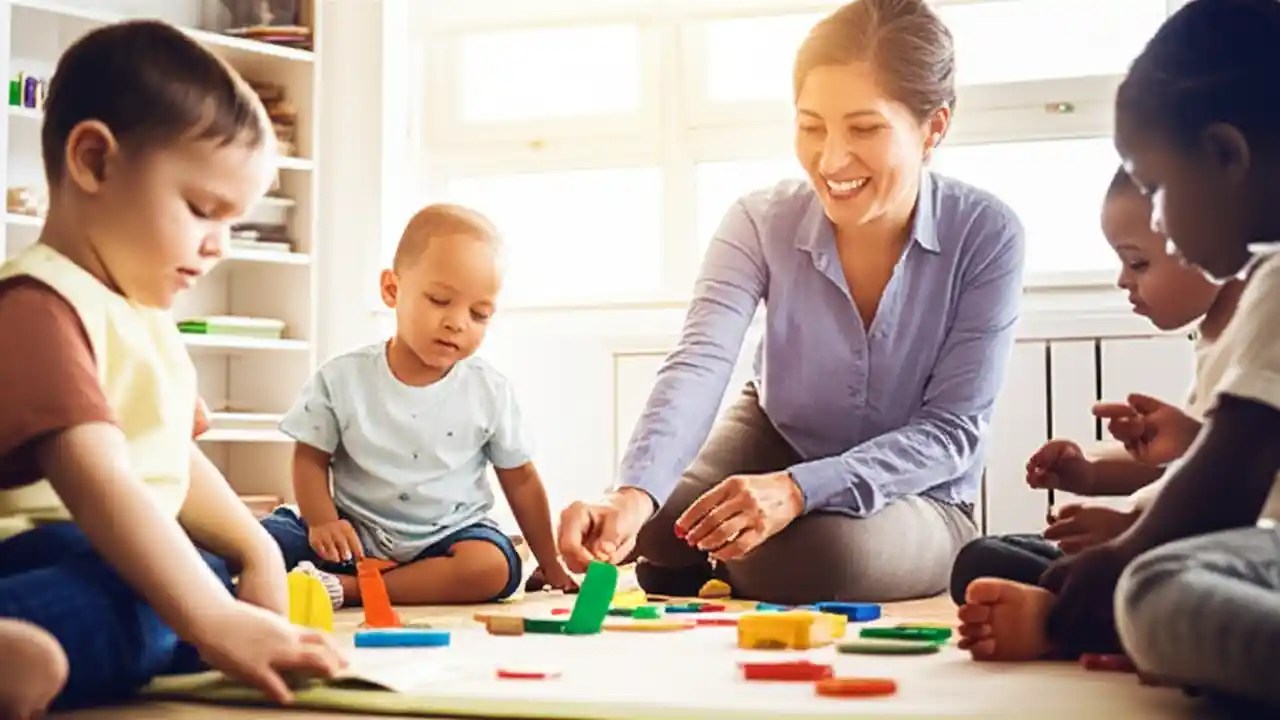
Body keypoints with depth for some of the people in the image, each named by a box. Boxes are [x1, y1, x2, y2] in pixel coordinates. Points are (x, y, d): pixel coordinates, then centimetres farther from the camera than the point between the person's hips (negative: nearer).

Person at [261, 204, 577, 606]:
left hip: (448, 539, 1)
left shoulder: (490, 392, -2)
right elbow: (311, 460, 3)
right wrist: (322, 523, -16)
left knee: (492, 566, -33)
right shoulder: (342, 379, -4)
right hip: (356, 540, -1)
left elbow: (521, 481, 7)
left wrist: (550, 565, 9)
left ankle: (342, 589, -30)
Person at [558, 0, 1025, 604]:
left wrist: (799, 490, -40)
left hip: (917, 496, -1)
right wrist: (634, 495, -54)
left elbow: (952, 429, -24)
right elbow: (699, 365, -33)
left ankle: (725, 580, 4)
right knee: (658, 527, -25)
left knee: (828, 551, -34)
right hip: (777, 440, 2)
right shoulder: (761, 223, -19)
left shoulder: (986, 236, -24)